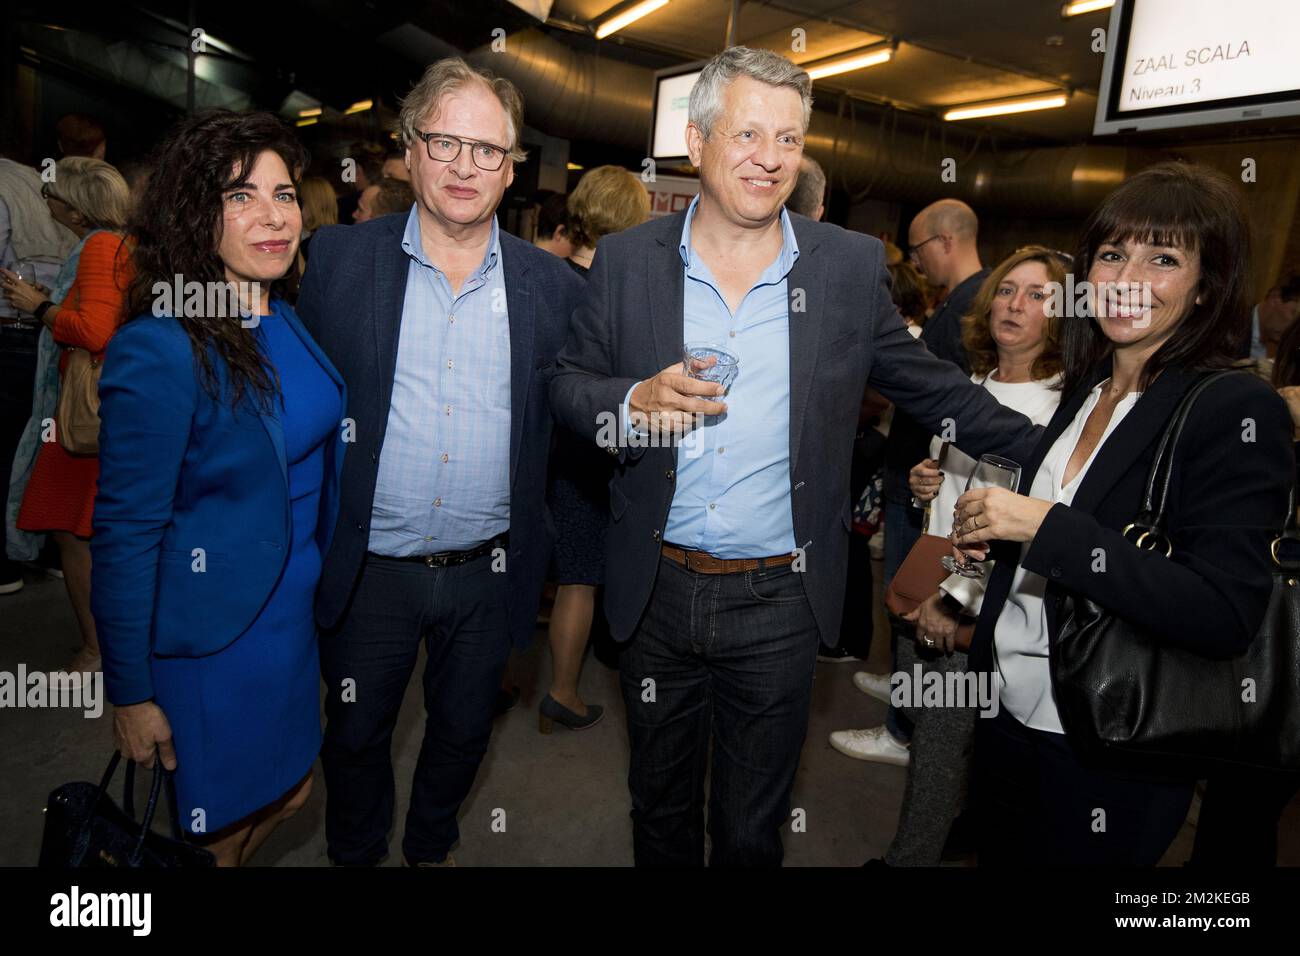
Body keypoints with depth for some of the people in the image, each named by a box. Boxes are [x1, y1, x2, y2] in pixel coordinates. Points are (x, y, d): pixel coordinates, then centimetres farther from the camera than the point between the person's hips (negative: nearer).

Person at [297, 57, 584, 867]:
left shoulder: (552, 284, -2)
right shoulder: (340, 260, -5)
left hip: (488, 572, 1)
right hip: (369, 568, -1)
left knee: (464, 732, 21)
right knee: (355, 736, 18)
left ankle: (432, 847, 50)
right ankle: (355, 856, 47)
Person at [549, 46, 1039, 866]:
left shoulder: (853, 266, -3)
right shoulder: (627, 260, -2)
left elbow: (928, 384, 5)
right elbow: (569, 385, 1)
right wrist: (634, 400, -20)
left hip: (779, 604, -1)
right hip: (658, 590, 1)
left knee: (752, 829, 19)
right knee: (661, 807, 23)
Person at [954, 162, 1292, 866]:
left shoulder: (1239, 411, -16)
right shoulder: (1085, 391, 5)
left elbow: (1225, 616, -25)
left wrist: (1045, 525, -28)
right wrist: (995, 530, -3)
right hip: (1007, 715, 6)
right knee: (996, 854, 22)